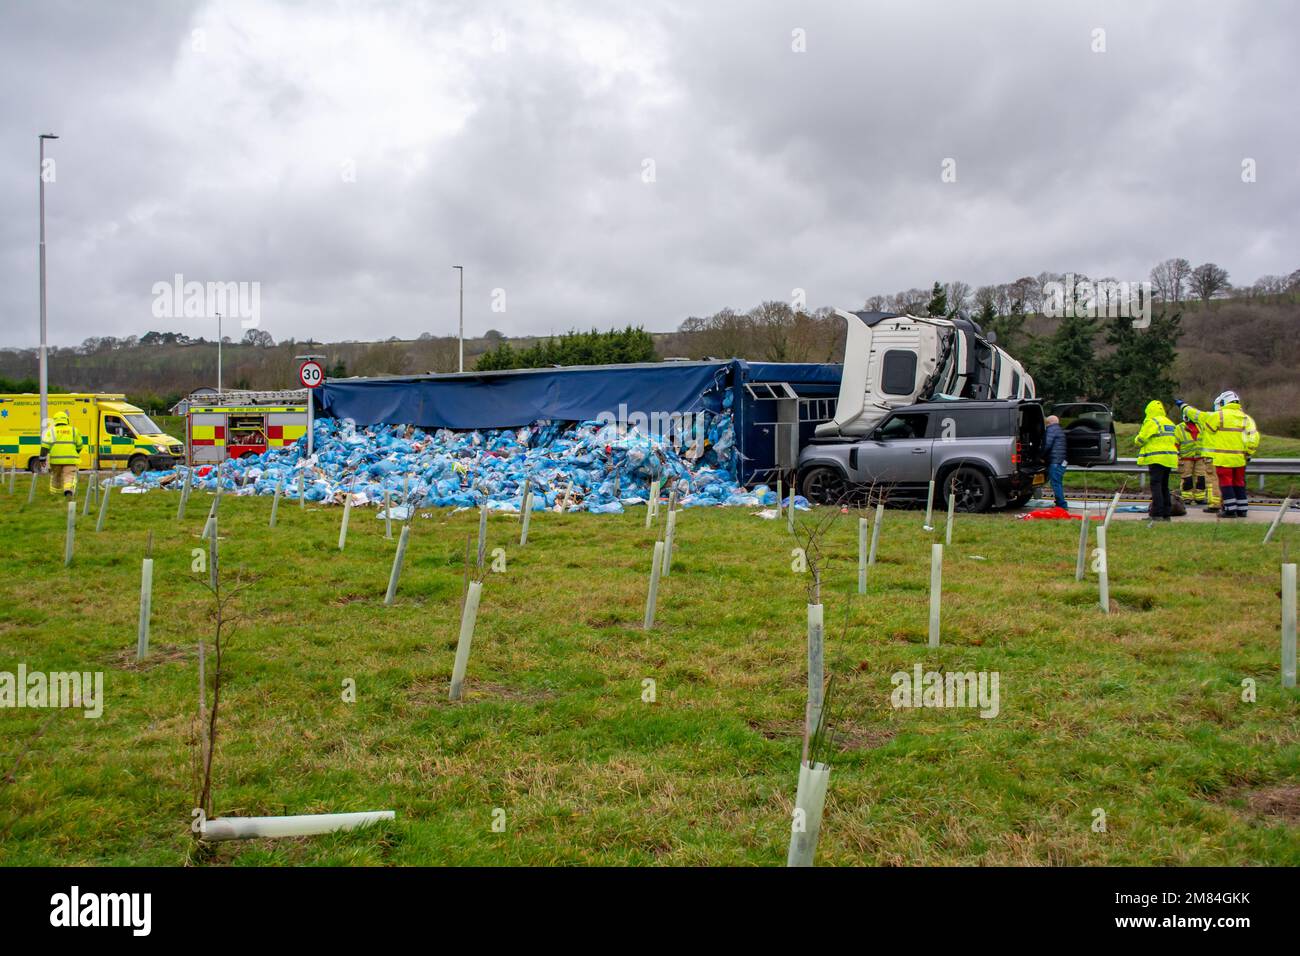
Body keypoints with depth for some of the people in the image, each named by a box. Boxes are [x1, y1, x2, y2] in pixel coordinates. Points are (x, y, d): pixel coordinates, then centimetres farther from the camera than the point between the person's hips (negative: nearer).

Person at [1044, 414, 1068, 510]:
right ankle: (1061, 504, 21)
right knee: (1058, 483, 16)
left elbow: (1048, 444, -17)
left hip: (1055, 461, -10)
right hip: (1061, 461, 10)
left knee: (1056, 484, -9)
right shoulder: (1060, 430, 24)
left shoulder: (1052, 429, -7)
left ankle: (1061, 505, -11)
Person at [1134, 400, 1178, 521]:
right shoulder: (1169, 423, 19)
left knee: (1156, 485, -9)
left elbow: (1140, 440, -9)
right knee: (1164, 486, 15)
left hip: (1157, 459, -9)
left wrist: (1136, 440, 13)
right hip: (1169, 458, 9)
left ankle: (1157, 514, -14)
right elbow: (1172, 440, 20)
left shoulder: (1152, 422, -9)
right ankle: (1166, 513, 18)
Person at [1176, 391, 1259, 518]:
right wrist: (1248, 454, 8)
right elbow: (1253, 437, -1)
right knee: (1239, 484, 14)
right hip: (1240, 458, 5)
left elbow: (1197, 415, 2)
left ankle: (1231, 510, -1)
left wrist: (1183, 406, 17)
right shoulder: (1246, 418, 7)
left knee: (1226, 484, 1)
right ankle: (1242, 510, 17)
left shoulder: (1218, 416, -7)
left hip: (1223, 458, -5)